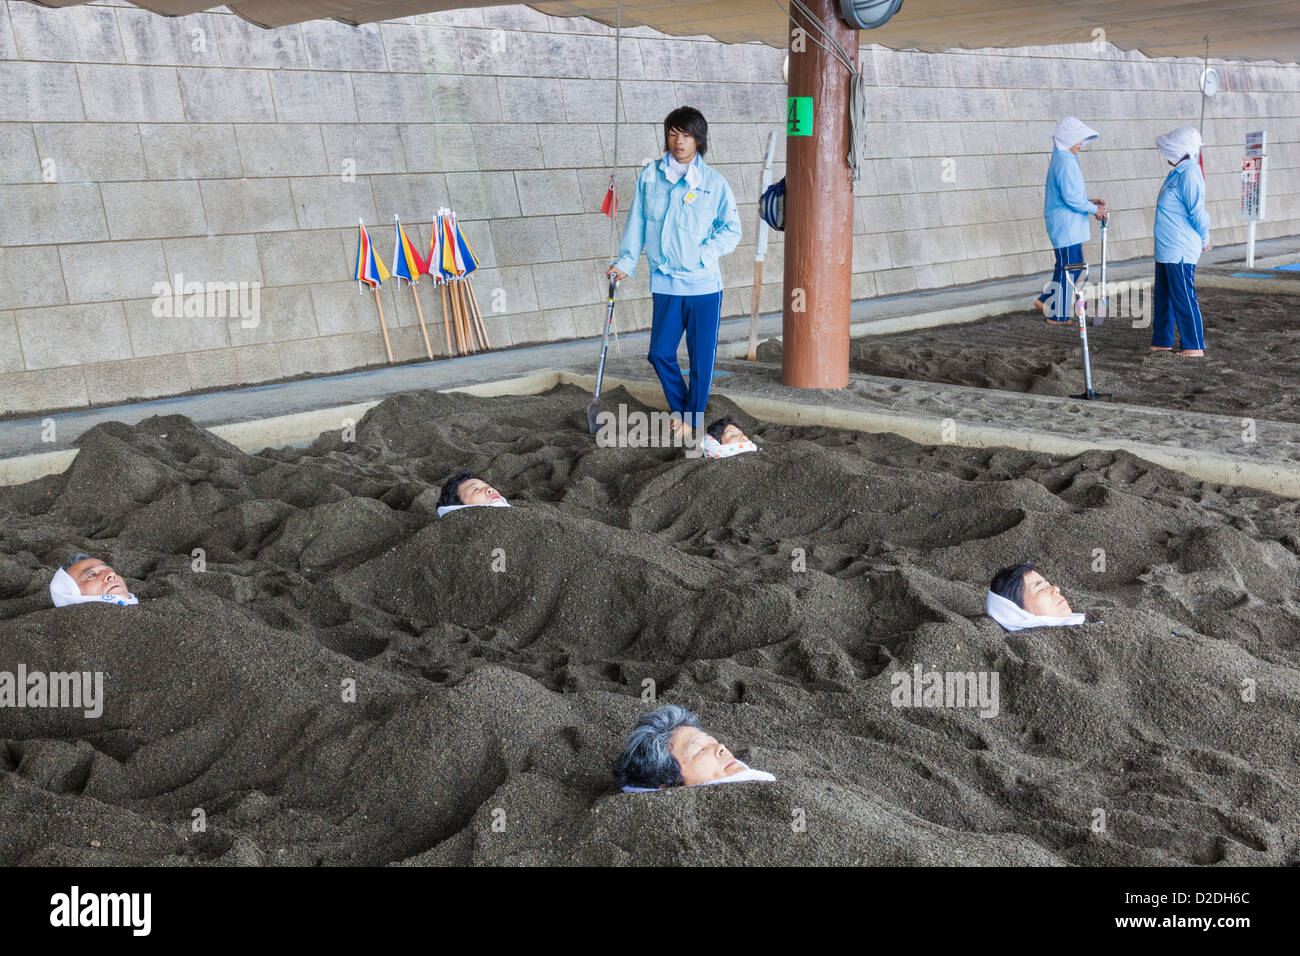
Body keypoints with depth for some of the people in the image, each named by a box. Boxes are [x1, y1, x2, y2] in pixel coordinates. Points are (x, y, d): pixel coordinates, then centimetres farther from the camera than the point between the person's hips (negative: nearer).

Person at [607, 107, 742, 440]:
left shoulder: (714, 182, -2)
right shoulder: (650, 176, 5)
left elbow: (732, 229, 2)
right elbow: (637, 222, 11)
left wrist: (703, 254, -10)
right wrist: (626, 262, 6)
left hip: (704, 284, -2)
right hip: (665, 284, 2)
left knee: (701, 355, 3)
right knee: (660, 353, 3)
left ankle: (693, 417, 19)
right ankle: (679, 408, 25)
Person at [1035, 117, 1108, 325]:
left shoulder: (1062, 159, 15)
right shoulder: (1065, 162, -18)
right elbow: (1071, 198, -23)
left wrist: (1089, 201, 13)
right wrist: (1094, 210, -13)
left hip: (1069, 225, 10)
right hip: (1065, 225, -10)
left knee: (1072, 266, 15)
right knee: (1067, 268, -3)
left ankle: (1046, 301, 19)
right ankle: (1057, 315, 3)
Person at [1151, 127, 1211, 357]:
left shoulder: (1189, 175, -20)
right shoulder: (1177, 173, 12)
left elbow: (1197, 212, -19)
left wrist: (1203, 239, -6)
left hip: (1180, 253, -10)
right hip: (1167, 250, 10)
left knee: (1183, 299, -4)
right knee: (1163, 297, 16)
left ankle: (1195, 346, 3)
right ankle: (1162, 341, 26)